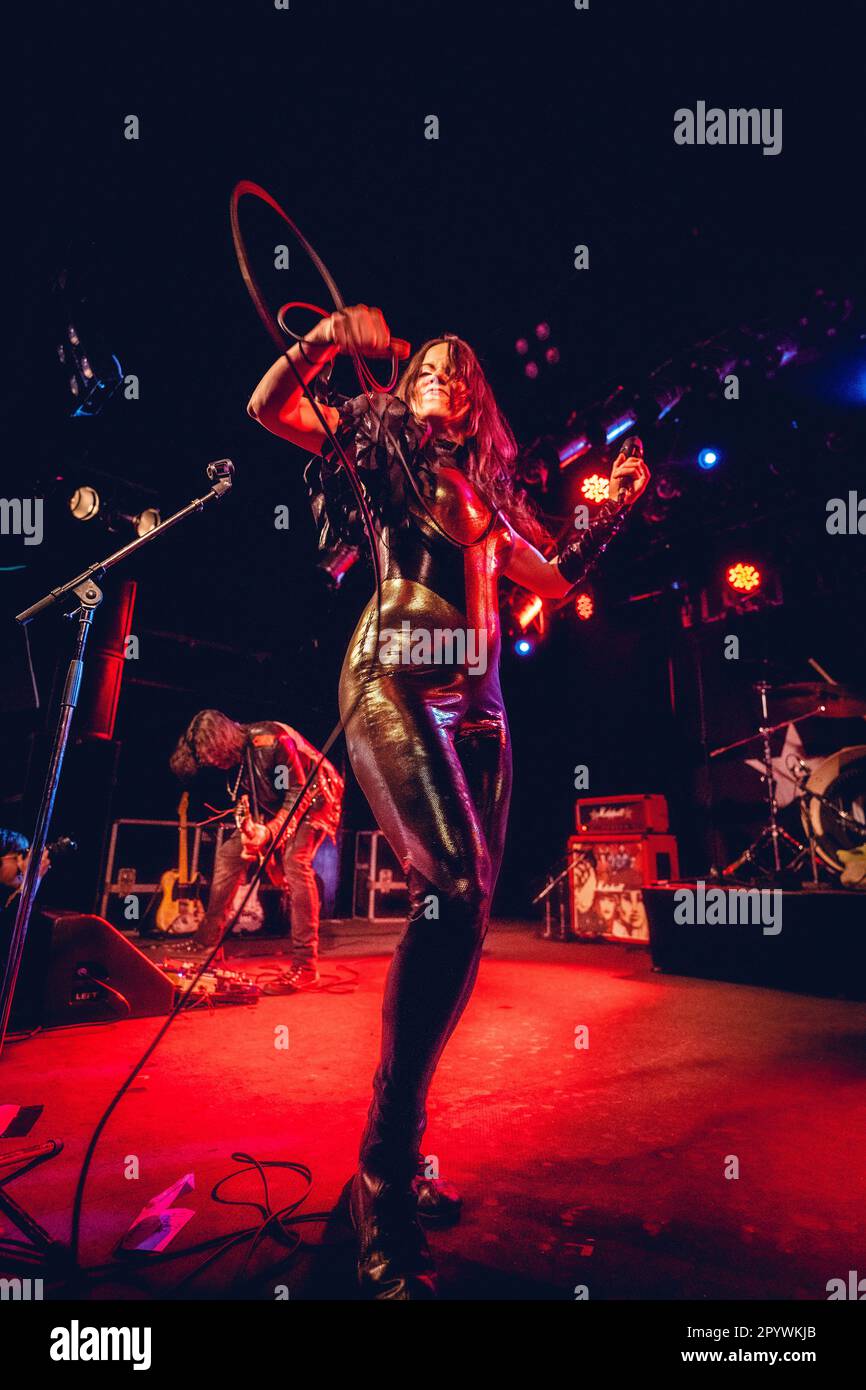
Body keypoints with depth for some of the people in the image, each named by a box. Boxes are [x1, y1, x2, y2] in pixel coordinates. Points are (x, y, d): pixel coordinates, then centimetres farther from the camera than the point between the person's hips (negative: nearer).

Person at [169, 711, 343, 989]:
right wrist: (249, 829, -11)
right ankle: (206, 941, 16)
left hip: (311, 802, -8)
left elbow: (298, 795, -27)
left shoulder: (273, 742, -32)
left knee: (295, 862, -30)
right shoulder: (233, 755, -8)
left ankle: (305, 968, -28)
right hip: (272, 807, 8)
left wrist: (269, 831, -36)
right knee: (229, 853, 1)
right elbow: (244, 797, 6)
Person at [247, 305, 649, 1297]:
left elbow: (556, 581, 30)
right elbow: (267, 406, 10)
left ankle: (400, 1154, 12)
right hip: (394, 680, -6)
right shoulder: (380, 445, 16)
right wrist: (323, 342, -2)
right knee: (454, 889, -27)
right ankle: (382, 1183, -16)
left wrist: (617, 504, 29)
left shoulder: (489, 489, 27)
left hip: (477, 701, 6)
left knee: (463, 916, -2)